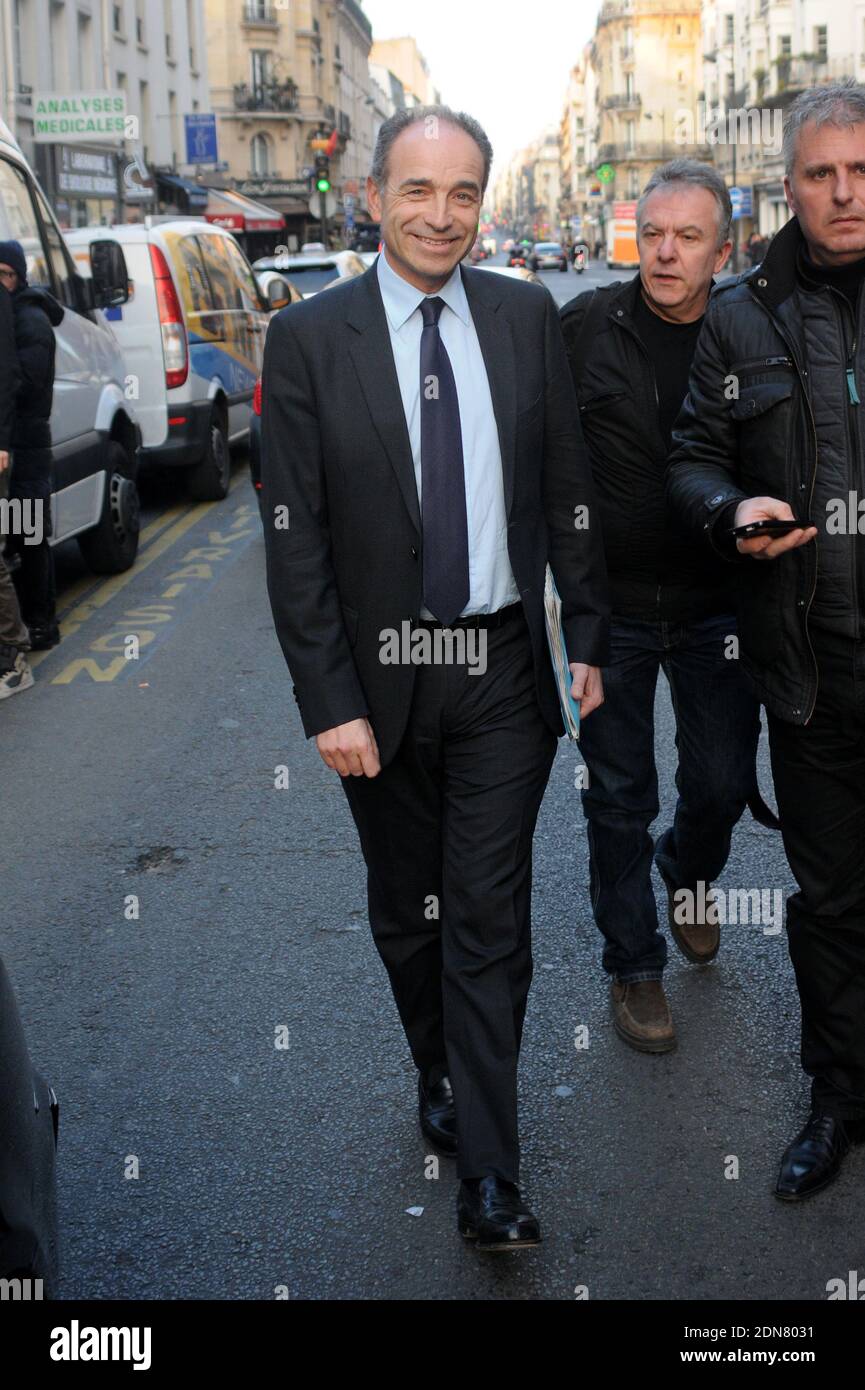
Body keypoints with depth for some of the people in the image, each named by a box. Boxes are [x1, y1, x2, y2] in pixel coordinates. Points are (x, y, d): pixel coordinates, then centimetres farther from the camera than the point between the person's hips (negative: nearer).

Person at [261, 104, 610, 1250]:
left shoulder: (527, 317, 1)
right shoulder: (309, 338, -6)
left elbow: (569, 491, 7)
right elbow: (295, 538, -7)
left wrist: (588, 636, 5)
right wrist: (329, 701, -11)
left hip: (504, 671, 1)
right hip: (379, 674, 0)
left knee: (490, 920, 1)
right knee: (405, 910, 16)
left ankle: (489, 1176, 11)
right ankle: (440, 1078, 40)